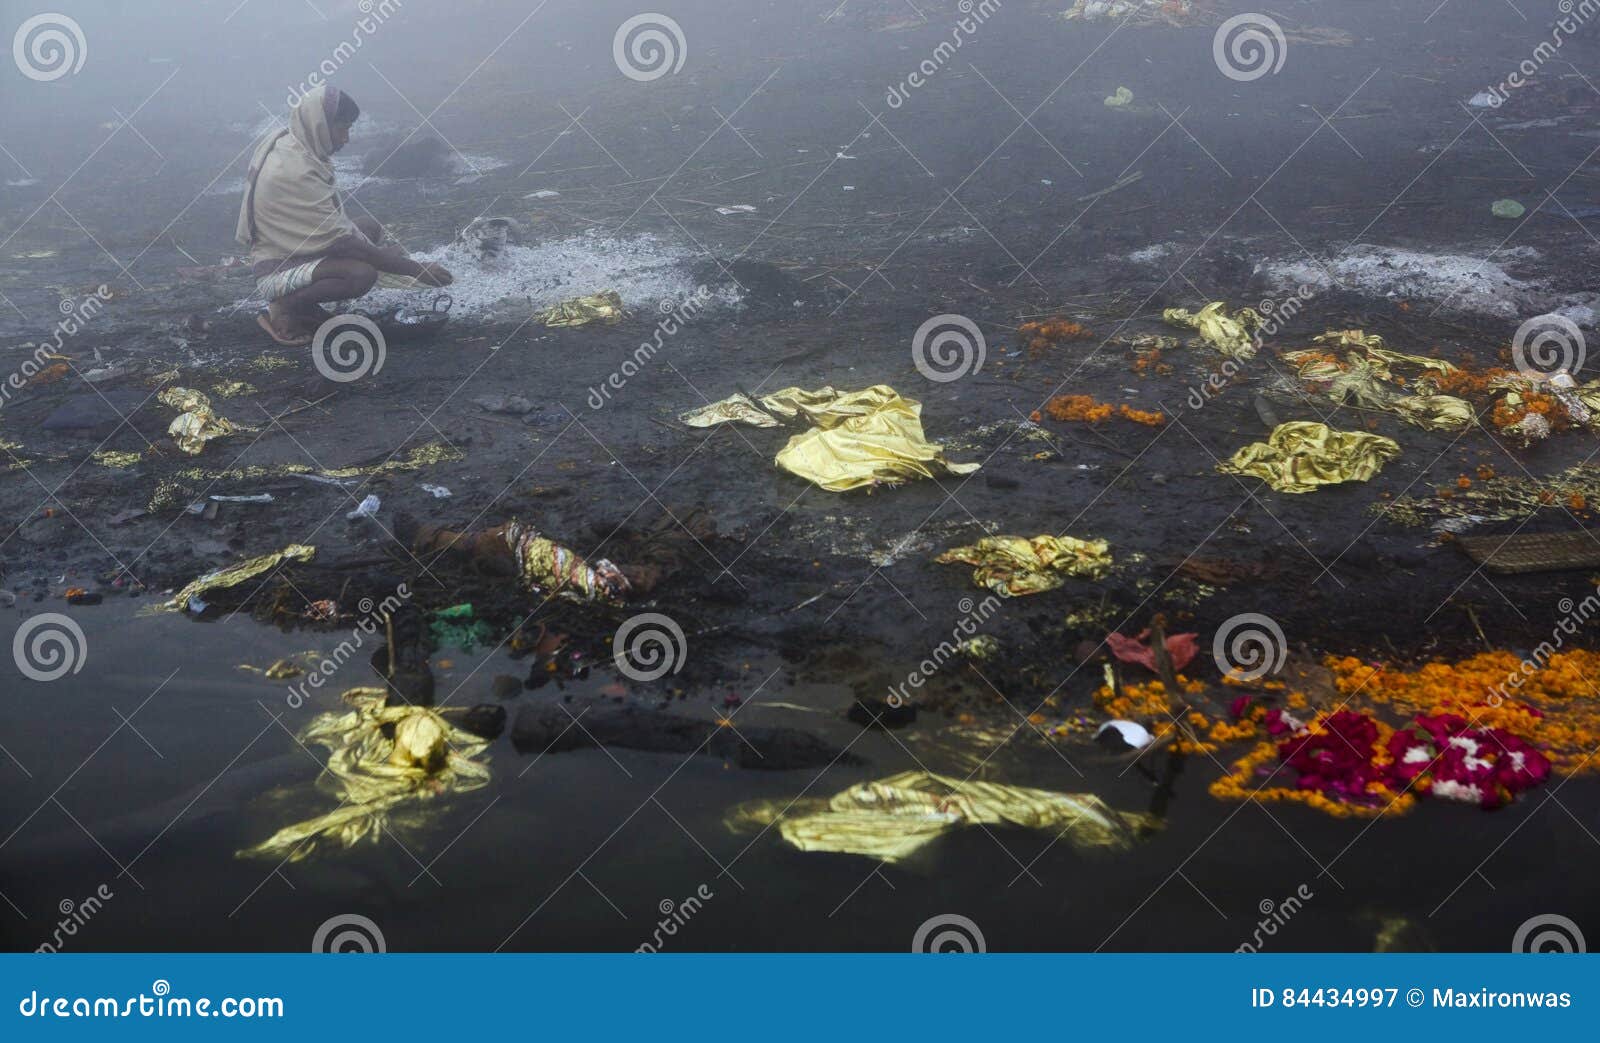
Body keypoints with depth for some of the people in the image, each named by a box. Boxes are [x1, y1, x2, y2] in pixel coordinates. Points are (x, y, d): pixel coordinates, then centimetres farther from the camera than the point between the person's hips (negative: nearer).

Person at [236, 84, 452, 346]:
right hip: (279, 272, -10)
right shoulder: (294, 172, -27)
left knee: (370, 227, 11)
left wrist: (383, 250, 4)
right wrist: (416, 270, -22)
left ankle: (304, 305, 8)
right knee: (362, 273, -28)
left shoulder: (287, 145, 2)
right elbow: (344, 241, -26)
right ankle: (283, 308, -6)